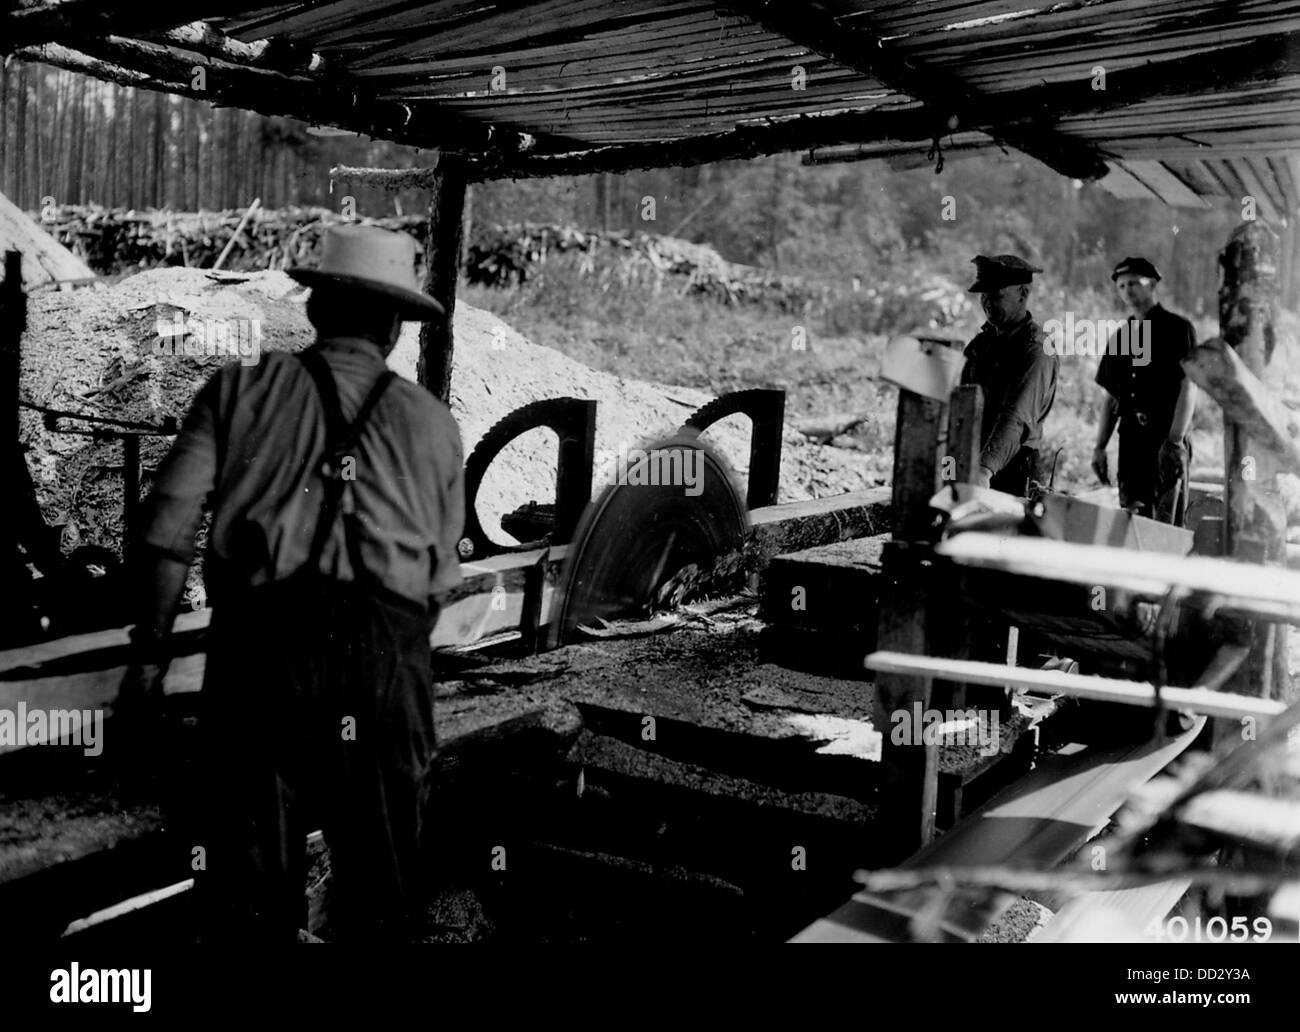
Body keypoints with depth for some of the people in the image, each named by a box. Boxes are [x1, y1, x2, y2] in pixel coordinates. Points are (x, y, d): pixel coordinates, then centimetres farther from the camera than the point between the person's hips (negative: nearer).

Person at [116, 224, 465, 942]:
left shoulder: (240, 390, 9)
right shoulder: (432, 421, 12)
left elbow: (168, 527, 1)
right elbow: (440, 578, 10)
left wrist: (150, 648, 8)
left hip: (258, 647, 0)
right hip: (386, 655, 1)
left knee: (248, 865, 10)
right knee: (379, 878, 13)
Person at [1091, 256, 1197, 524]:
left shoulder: (1177, 328, 0)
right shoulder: (1120, 336, 16)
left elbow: (1189, 387, -8)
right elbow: (1110, 397, 18)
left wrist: (1175, 440, -16)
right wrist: (1100, 447, 11)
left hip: (1169, 439, -5)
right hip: (1131, 441, 5)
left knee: (1168, 522, -7)